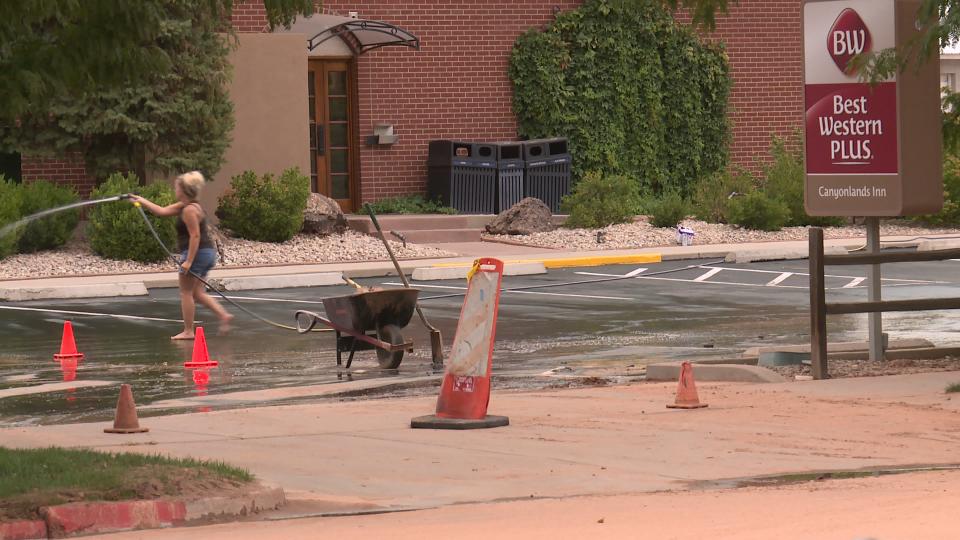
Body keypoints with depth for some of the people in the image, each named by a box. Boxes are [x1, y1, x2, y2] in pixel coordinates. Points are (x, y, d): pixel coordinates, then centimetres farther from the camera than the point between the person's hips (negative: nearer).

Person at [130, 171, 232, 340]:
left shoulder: (189, 210, -17)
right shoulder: (183, 206, 14)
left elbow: (195, 236, -23)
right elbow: (162, 211, 23)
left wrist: (189, 261, -26)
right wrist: (142, 201, 26)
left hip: (196, 253, -10)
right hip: (207, 252, 10)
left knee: (186, 292, 0)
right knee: (196, 292, 13)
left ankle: (188, 331, 4)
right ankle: (223, 314, 0)